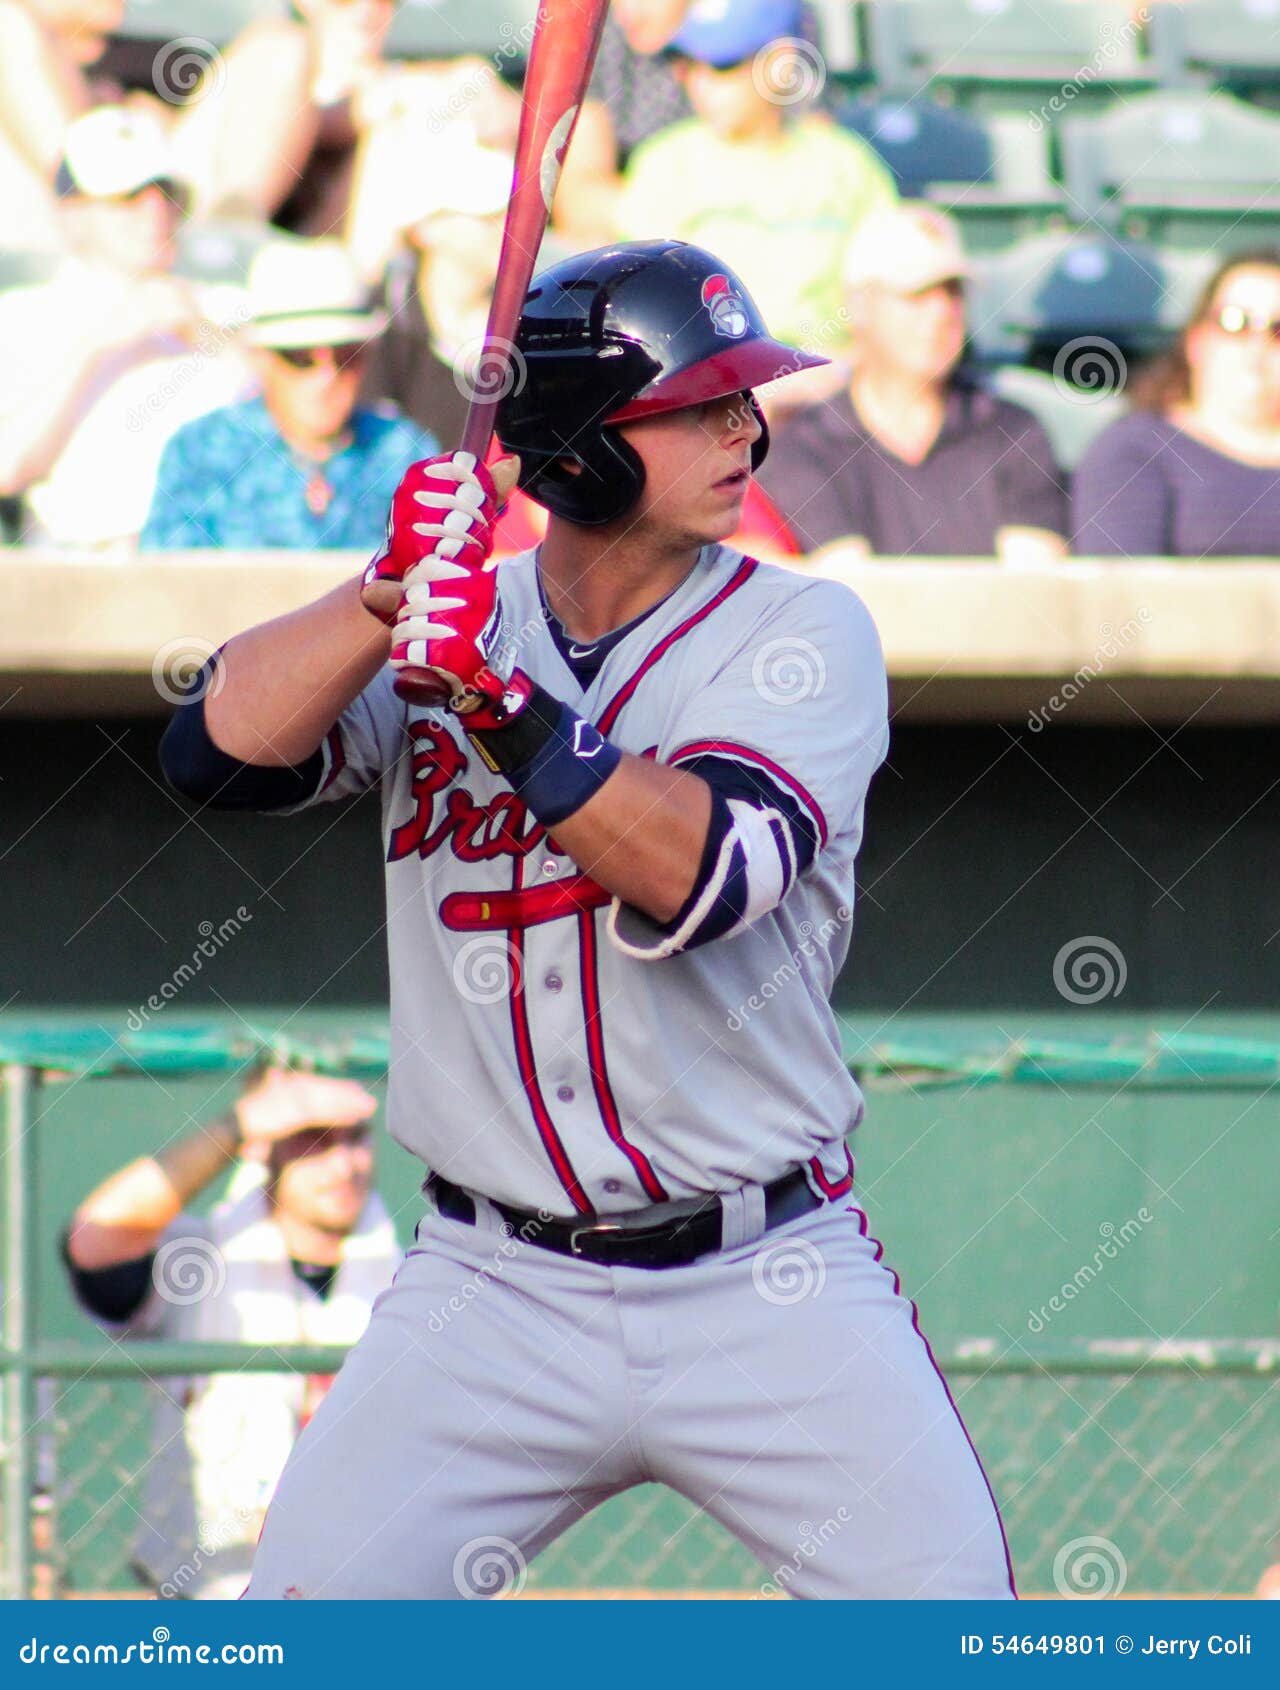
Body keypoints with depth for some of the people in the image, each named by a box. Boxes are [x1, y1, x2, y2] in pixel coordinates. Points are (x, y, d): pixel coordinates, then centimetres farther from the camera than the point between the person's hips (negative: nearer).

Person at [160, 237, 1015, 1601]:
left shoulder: (799, 632, -2)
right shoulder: (444, 628, 6)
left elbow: (701, 877, -19)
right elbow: (216, 752, -9)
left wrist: (496, 692, -27)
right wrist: (394, 591, -21)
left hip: (771, 1286, -1)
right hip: (494, 1290, 1)